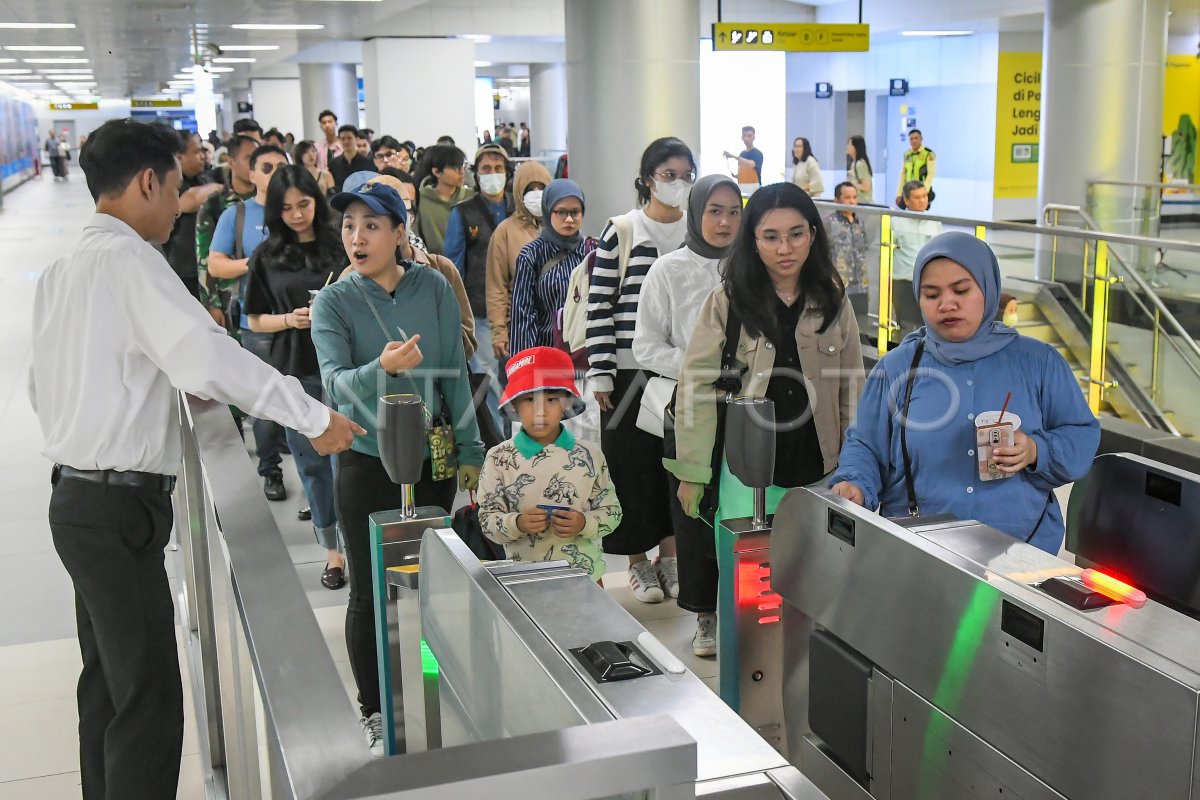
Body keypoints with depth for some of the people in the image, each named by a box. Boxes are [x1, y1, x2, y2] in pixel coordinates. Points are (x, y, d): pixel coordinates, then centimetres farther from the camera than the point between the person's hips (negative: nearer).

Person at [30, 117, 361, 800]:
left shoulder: (62, 270, 12)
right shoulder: (128, 260, -16)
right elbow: (209, 359, -28)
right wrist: (315, 419, -22)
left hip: (78, 496, 10)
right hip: (120, 508, -10)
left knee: (109, 684, 19)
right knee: (149, 704, -6)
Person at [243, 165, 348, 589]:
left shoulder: (340, 247, 1)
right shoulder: (267, 256, 5)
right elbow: (256, 320, 9)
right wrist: (291, 320, -9)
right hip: (295, 374, 2)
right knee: (313, 464, 9)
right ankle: (332, 549, 21)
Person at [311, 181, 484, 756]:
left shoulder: (433, 289, -2)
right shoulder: (334, 302, -7)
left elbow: (455, 374, 3)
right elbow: (336, 383, -20)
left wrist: (469, 450, 3)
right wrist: (382, 368, -40)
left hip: (432, 457, 2)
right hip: (366, 460, -2)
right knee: (371, 592, 5)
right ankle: (374, 712, 22)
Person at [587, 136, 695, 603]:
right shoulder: (621, 232, -5)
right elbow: (599, 306, -6)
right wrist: (599, 373, -10)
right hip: (630, 370, -3)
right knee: (633, 463, 4)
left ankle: (669, 555, 25)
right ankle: (638, 561, 19)